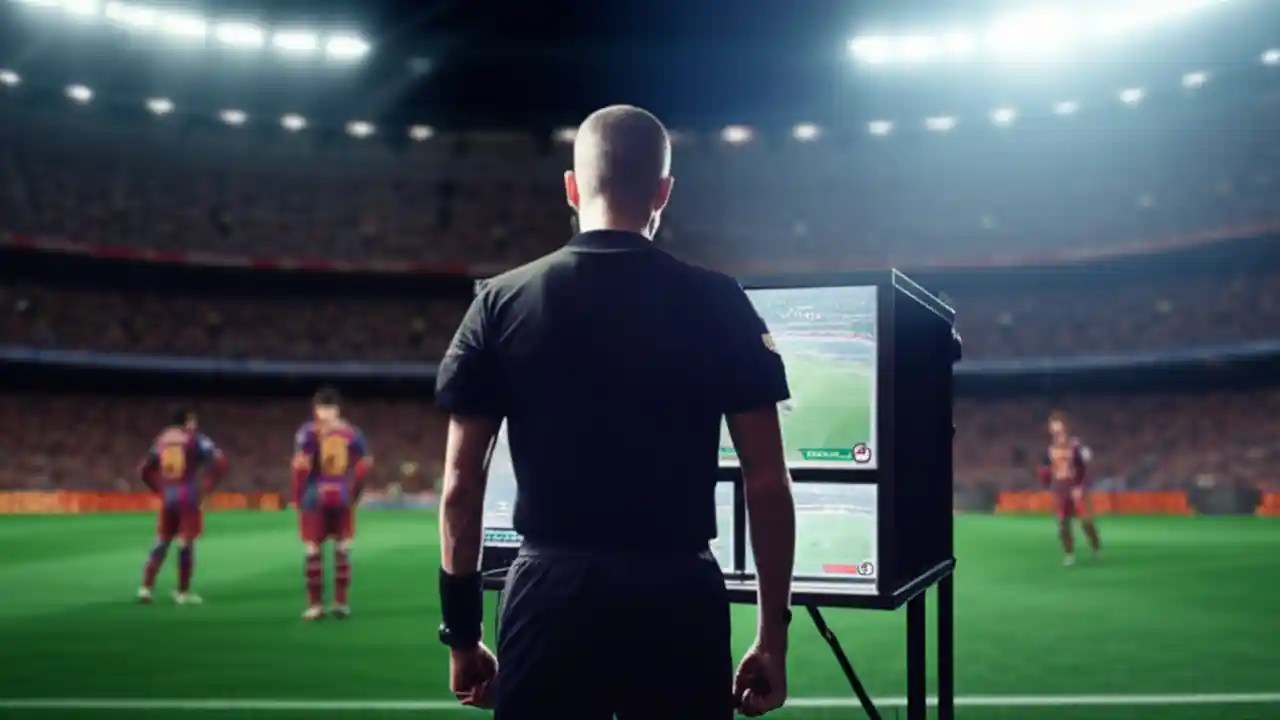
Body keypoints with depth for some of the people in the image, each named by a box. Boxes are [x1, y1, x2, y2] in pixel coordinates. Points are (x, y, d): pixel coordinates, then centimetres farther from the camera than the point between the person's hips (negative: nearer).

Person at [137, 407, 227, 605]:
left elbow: (144, 470, 17)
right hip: (188, 497, -5)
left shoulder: (162, 439, 12)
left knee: (161, 544, 13)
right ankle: (183, 592, 6)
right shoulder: (195, 439, -3)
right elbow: (220, 462, -12)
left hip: (168, 497, 5)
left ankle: (146, 587, 7)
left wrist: (160, 489, 19)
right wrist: (205, 487, -5)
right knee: (186, 544, 1)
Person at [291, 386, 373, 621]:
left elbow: (301, 467, -11)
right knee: (343, 551, 10)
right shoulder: (352, 432, 6)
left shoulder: (308, 432, -4)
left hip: (315, 497, -2)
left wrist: (298, 498, -1)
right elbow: (364, 465, 3)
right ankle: (341, 603, 11)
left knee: (313, 552, 4)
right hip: (343, 497, 3)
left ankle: (315, 605, 4)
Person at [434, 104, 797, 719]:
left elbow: (460, 487, 2)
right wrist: (773, 631, 7)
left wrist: (462, 631, 11)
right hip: (680, 596, 0)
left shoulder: (502, 303, 1)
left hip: (552, 591, 0)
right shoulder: (719, 304, 0)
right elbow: (767, 484, -2)